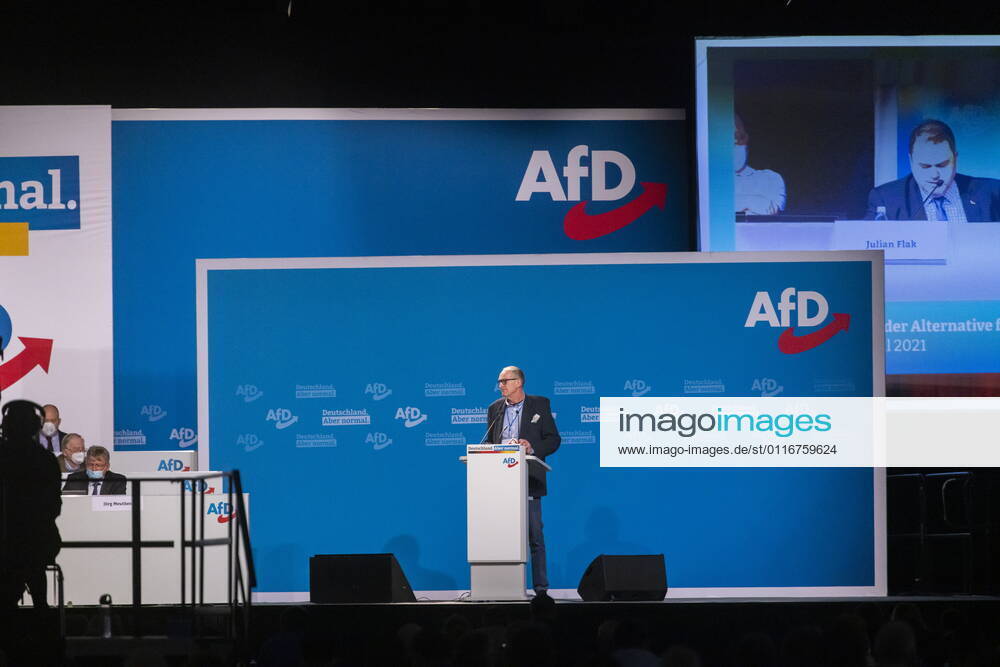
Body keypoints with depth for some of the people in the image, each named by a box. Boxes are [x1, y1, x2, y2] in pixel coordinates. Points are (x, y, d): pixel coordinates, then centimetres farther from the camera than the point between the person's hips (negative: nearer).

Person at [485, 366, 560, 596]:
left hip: (528, 481, -3)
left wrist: (533, 448, -15)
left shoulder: (540, 405, 5)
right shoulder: (495, 408, 16)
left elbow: (553, 439, 3)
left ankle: (540, 586, -2)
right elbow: (489, 443, 19)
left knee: (534, 536, -4)